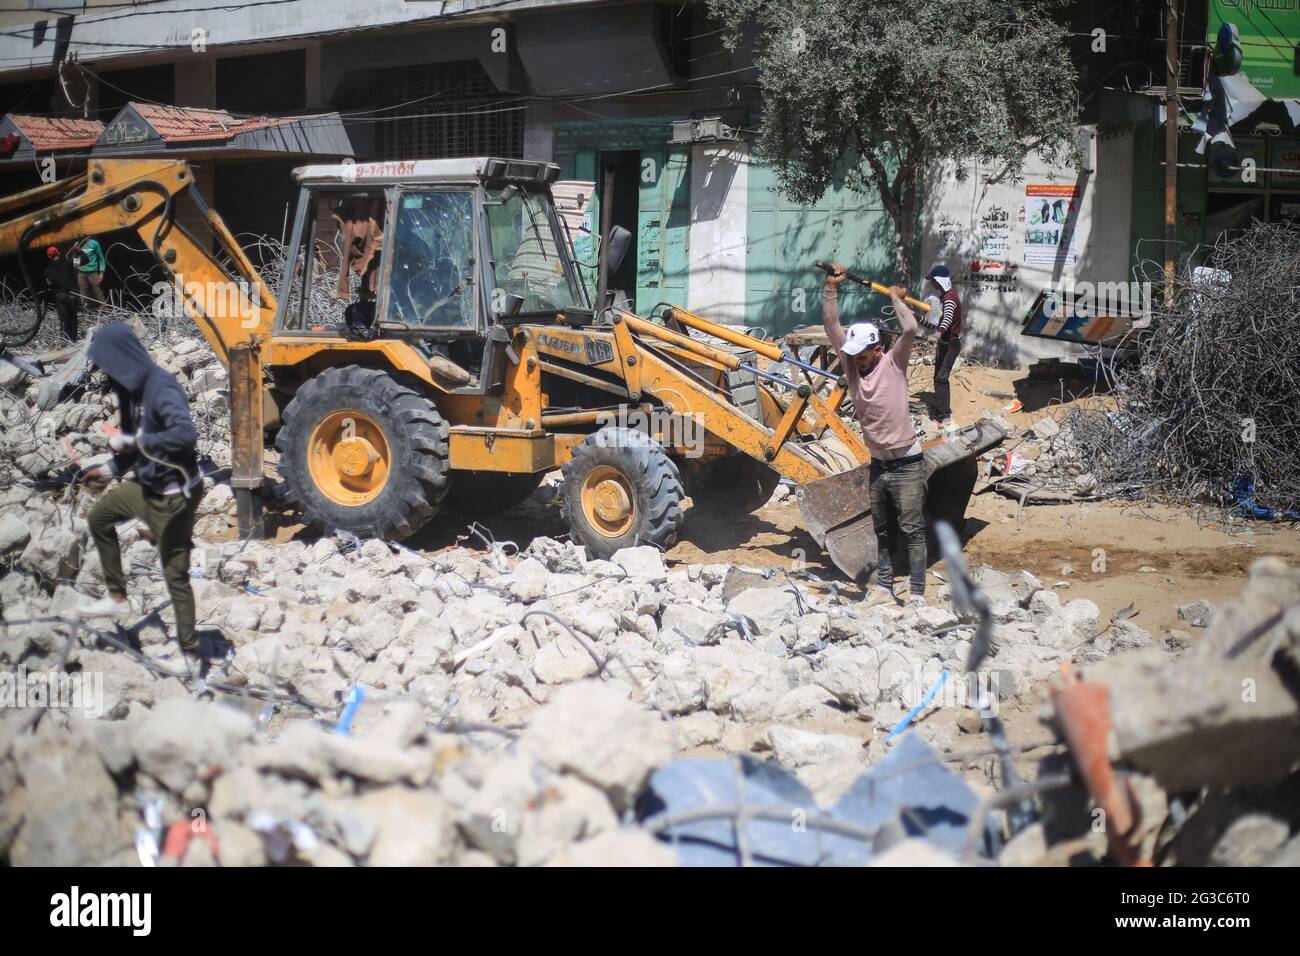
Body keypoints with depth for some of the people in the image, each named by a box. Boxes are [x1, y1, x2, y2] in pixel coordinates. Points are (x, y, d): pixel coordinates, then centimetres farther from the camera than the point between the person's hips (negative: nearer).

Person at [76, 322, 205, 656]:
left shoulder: (161, 388, -25)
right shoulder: (135, 388, 3)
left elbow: (186, 435, -39)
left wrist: (133, 441, -29)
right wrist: (110, 469, 16)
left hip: (174, 494, -10)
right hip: (149, 485, 10)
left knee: (175, 573, -2)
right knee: (99, 517, 26)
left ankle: (189, 651, 10)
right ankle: (117, 597, 33)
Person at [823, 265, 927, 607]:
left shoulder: (893, 363, -9)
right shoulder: (852, 364, 4)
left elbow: (910, 329, -24)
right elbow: (832, 326, 0)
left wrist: (896, 298, -9)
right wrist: (831, 288, -8)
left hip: (906, 464, -6)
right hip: (878, 465, 6)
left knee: (912, 530, -3)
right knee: (882, 530, 13)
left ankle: (918, 594, -3)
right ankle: (883, 588, 20)